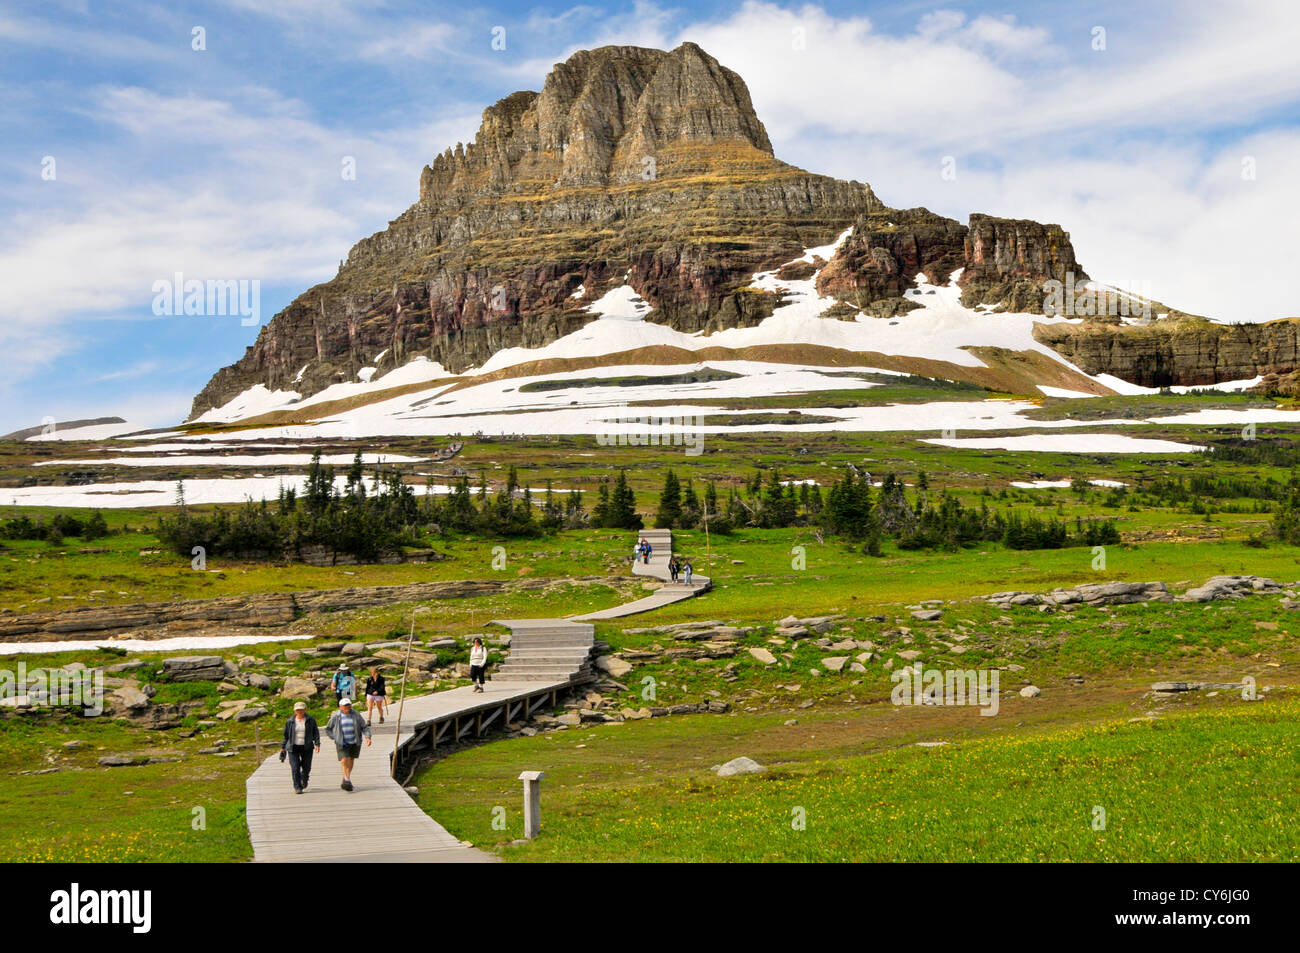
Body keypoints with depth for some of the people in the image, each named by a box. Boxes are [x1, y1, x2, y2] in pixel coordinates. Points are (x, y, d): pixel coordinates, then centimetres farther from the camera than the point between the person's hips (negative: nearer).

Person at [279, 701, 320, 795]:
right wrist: (282, 747, 12)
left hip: (307, 748, 0)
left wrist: (317, 744, -9)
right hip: (293, 748, 0)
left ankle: (304, 780, 38)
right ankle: (297, 787, -3)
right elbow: (286, 735, 11)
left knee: (306, 767, 7)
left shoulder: (311, 720, 3)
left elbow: (316, 733, 2)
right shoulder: (290, 722, 4)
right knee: (295, 768, -9)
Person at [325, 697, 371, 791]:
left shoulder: (356, 715, -2)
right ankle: (347, 781, -18)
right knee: (344, 761, -14)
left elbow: (365, 727, 0)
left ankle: (346, 780, 29)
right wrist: (336, 738, -3)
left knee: (351, 761, 12)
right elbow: (328, 729, 8)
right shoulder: (335, 717, -4)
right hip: (342, 744, -2)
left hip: (354, 743, 2)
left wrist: (367, 737, -16)